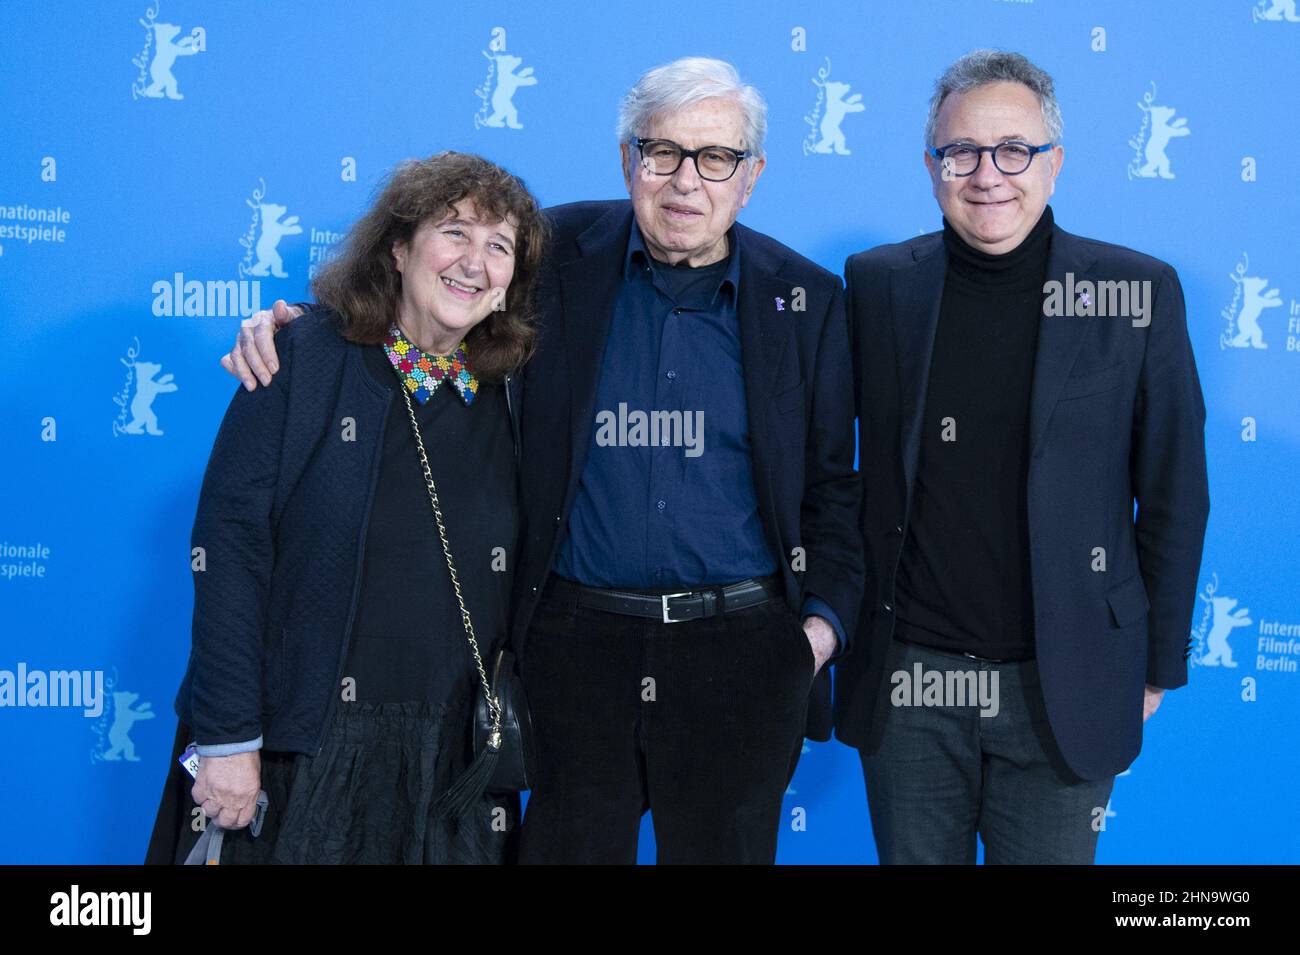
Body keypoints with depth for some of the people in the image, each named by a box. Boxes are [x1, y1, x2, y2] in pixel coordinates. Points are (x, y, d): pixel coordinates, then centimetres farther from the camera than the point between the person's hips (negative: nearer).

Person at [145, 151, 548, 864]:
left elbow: (512, 588, 9)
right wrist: (227, 738, -14)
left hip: (449, 753, 3)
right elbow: (228, 543, -11)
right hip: (301, 747, -3)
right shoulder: (307, 358, -7)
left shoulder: (510, 394, 3)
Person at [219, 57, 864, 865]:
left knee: (722, 846, 12)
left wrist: (825, 616, -4)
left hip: (742, 649, 0)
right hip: (577, 640, 0)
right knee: (569, 843, 8)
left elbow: (832, 484, 8)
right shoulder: (560, 255, 2)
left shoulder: (808, 299, 3)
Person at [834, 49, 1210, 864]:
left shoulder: (1138, 292, -4)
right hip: (908, 679, 2)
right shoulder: (877, 285, 1)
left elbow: (1173, 495, 1)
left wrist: (1159, 664, 3)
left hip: (1064, 689, -1)